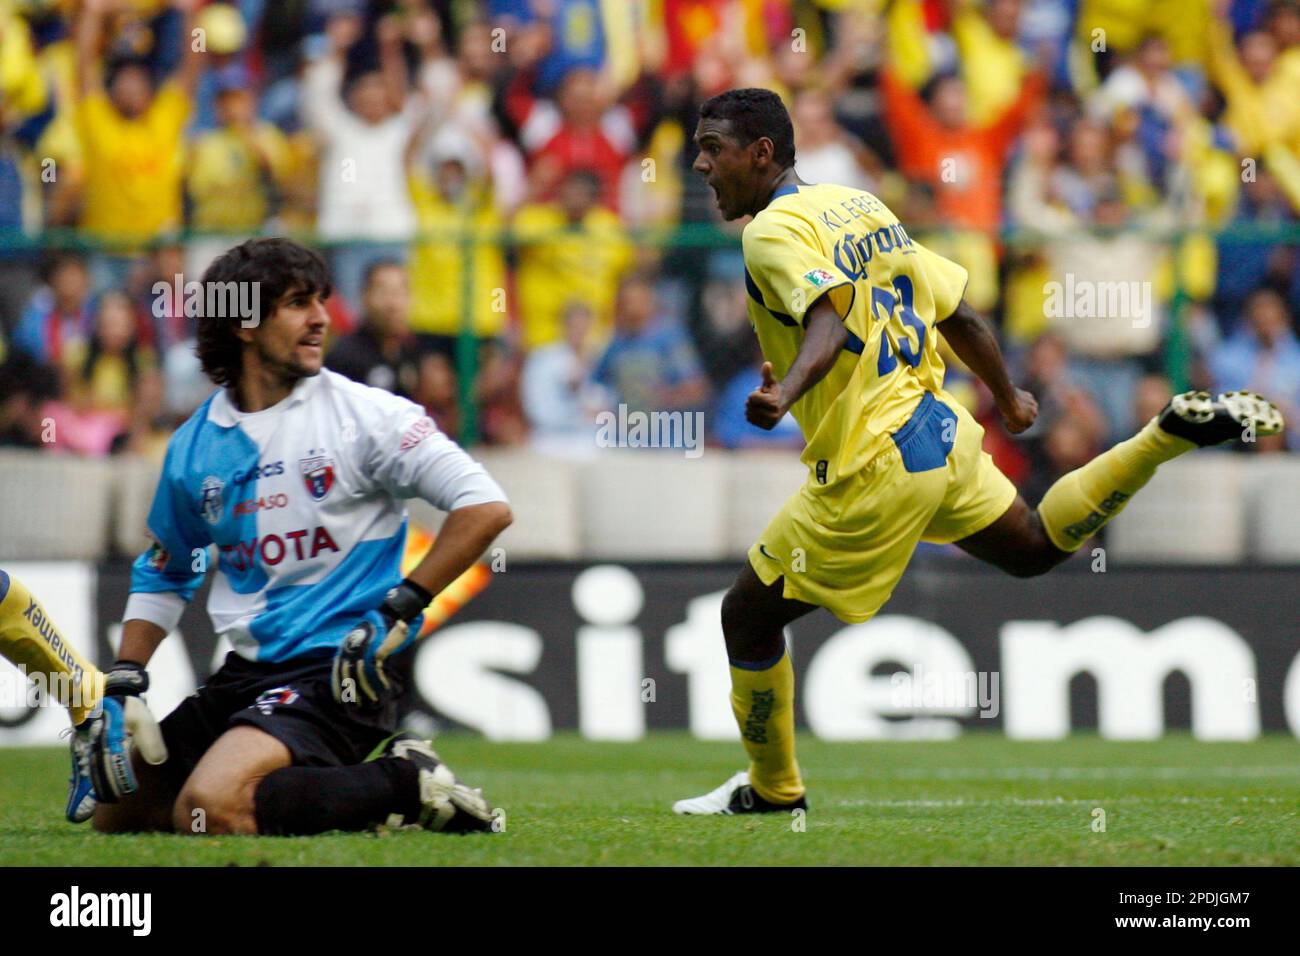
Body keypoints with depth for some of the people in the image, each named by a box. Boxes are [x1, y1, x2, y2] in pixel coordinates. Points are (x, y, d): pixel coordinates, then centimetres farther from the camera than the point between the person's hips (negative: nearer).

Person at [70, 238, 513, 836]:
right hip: (248, 670, 7)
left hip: (342, 672, -7)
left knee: (210, 810, -28)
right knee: (116, 812, 7)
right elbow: (161, 575, 24)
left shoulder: (362, 416, -6)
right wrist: (123, 681, 11)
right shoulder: (195, 444, 10)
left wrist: (401, 610, -16)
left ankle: (405, 785, -10)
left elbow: (486, 508, -12)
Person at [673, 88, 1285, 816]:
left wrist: (786, 392, -51)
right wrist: (1009, 400, 31)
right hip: (941, 432, 8)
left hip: (872, 469, -8)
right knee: (1036, 546, 29)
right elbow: (959, 314, 17)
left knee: (749, 615, 4)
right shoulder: (859, 205, 12)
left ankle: (773, 789, 15)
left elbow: (828, 318, -33)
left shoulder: (775, 231, -14)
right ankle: (1172, 434, 15)